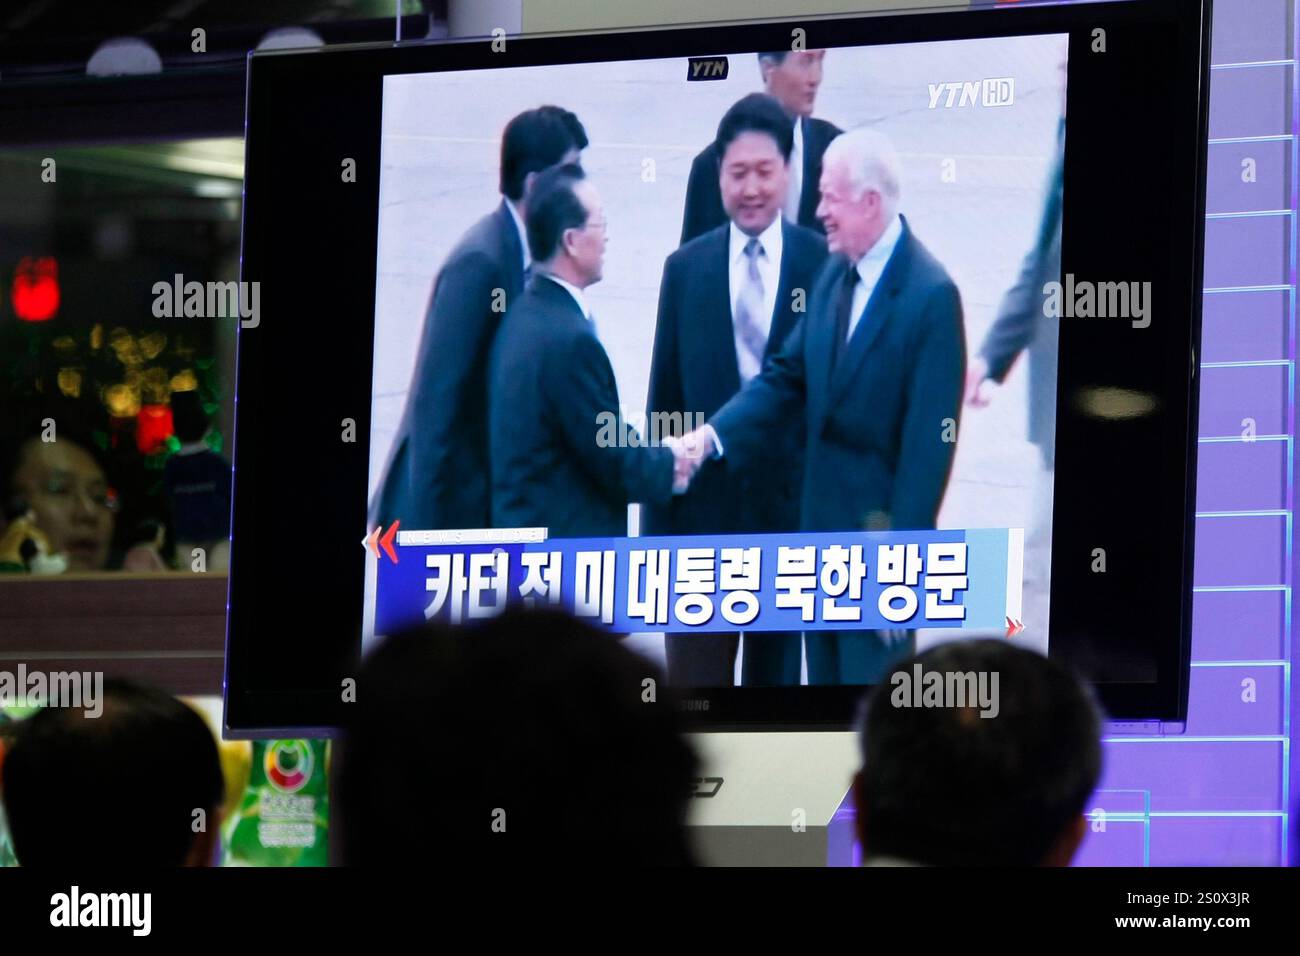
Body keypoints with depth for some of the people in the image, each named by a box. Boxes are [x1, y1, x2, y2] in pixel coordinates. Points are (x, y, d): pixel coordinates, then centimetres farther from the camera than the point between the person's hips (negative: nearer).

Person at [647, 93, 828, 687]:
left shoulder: (824, 266, -4)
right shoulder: (685, 270, 2)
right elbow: (664, 401, 5)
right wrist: (657, 527, 2)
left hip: (791, 504, -1)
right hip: (703, 508, 1)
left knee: (778, 675, 11)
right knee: (695, 681, 2)